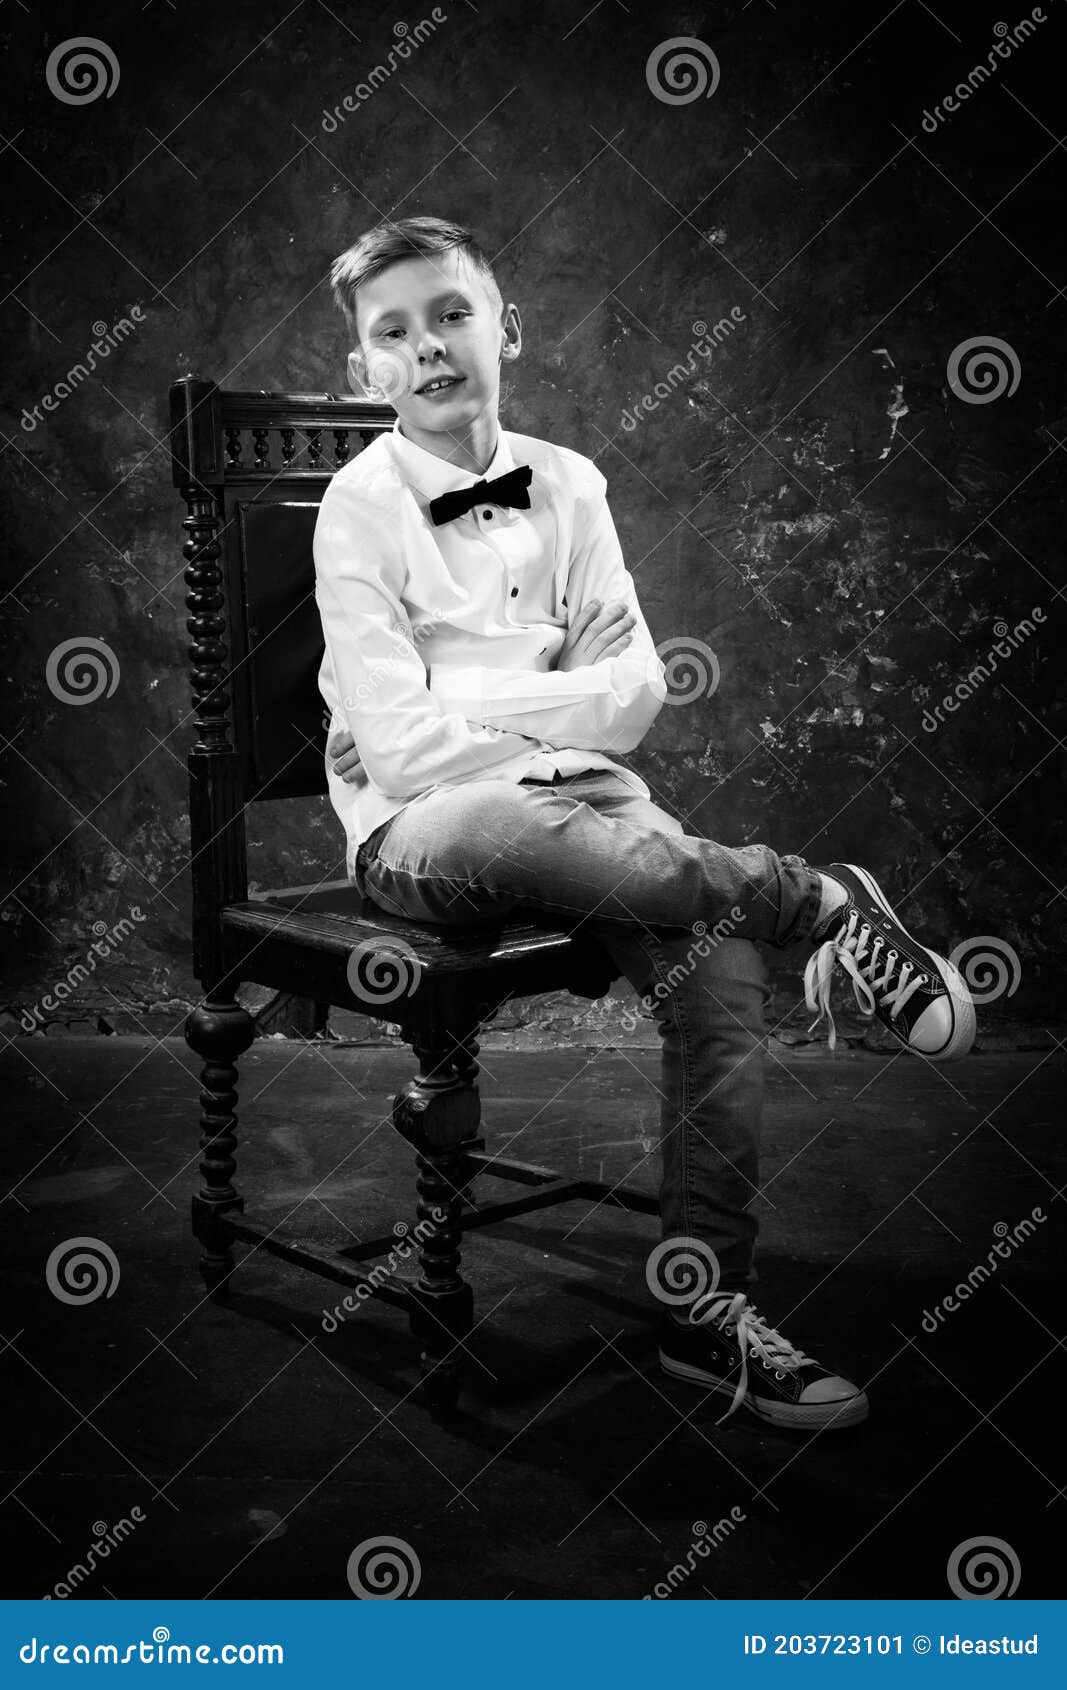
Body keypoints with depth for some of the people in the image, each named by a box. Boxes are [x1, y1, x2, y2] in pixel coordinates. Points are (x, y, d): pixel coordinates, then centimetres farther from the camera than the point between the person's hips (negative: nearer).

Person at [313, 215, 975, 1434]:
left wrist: (468, 702, -8)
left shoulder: (564, 485, 10)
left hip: (573, 798, 4)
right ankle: (824, 902, -18)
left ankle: (706, 1309, -15)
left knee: (716, 963, -24)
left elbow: (636, 689, 2)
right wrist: (554, 734, -11)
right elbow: (400, 742, -11)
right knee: (515, 823, -39)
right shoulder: (360, 507, -2)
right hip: (419, 831, -3)